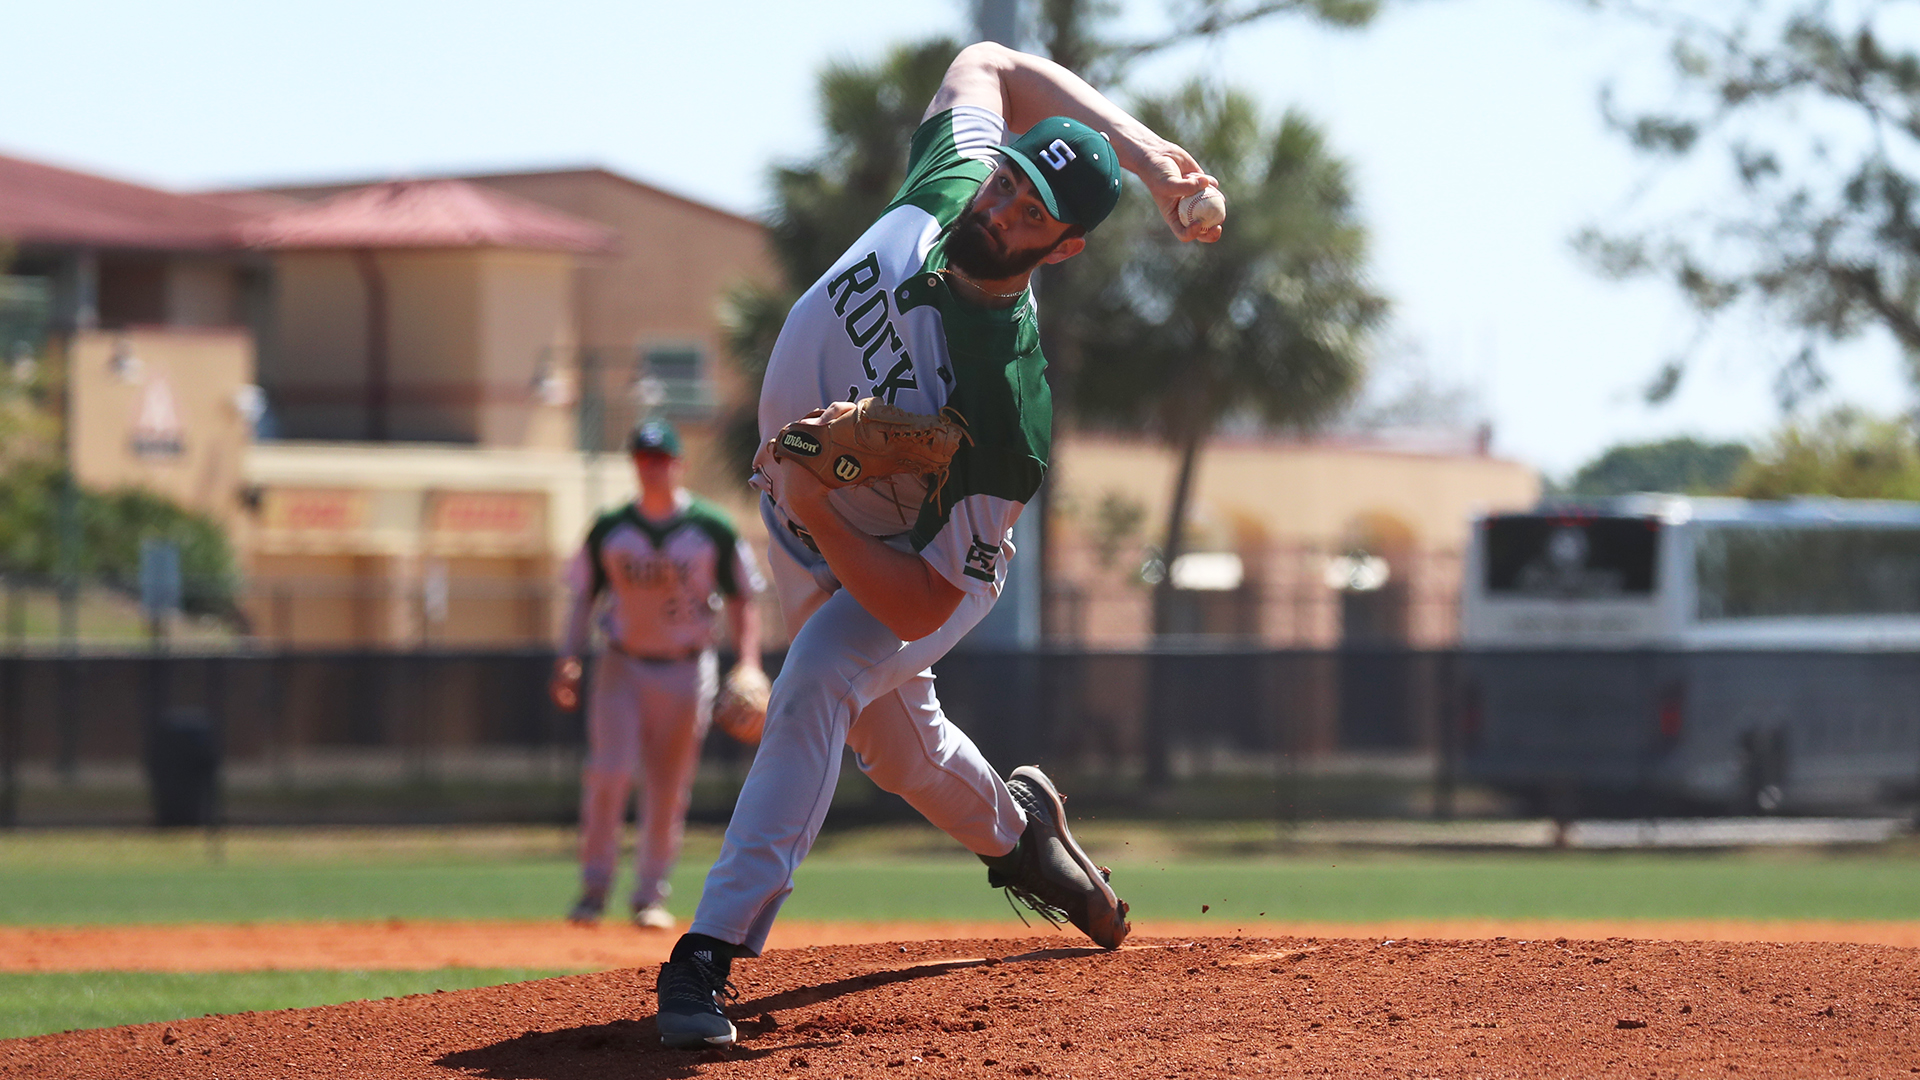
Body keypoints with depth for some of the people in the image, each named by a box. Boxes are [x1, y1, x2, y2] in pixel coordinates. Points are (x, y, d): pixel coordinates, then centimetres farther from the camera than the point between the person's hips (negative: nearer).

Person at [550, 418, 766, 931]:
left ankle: (650, 896, 14)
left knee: (668, 789, 3)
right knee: (609, 773, -14)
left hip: (686, 671, 0)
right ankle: (594, 886, -5)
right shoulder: (609, 529, 2)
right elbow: (584, 597, 8)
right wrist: (568, 658, -6)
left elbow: (742, 602, 1)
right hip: (622, 667, 0)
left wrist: (748, 668, -11)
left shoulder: (713, 529, -2)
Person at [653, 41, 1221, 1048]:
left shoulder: (1002, 405, -40)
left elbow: (921, 605, -37)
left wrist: (811, 503, -47)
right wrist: (1136, 144, -13)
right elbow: (994, 65, -4)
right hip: (807, 538, 7)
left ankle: (713, 951, -36)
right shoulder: (945, 187, -25)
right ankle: (1013, 823, 56)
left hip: (907, 572, -7)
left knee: (815, 686, -34)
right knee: (898, 743, 24)